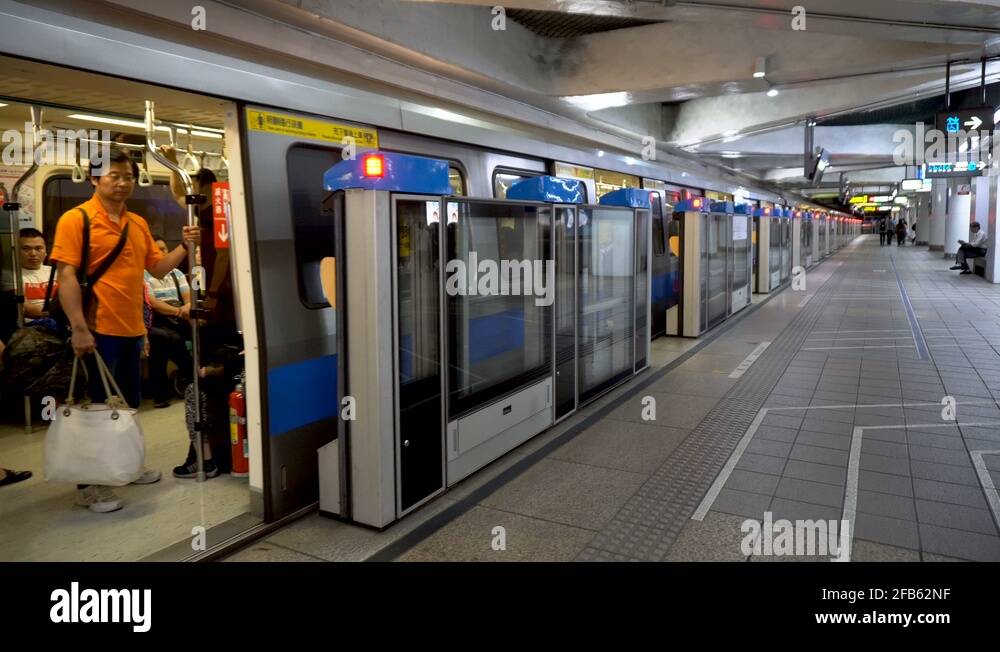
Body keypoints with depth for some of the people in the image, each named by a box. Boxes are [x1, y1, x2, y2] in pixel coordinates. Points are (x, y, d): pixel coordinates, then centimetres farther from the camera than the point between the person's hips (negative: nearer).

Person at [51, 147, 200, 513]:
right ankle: (89, 484, 12)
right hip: (98, 331, -7)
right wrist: (78, 328, -21)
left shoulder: (138, 224, 12)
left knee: (128, 403, 17)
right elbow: (66, 275, -15)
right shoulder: (76, 219, -8)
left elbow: (158, 268, 15)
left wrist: (186, 246, -2)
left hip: (132, 329, 7)